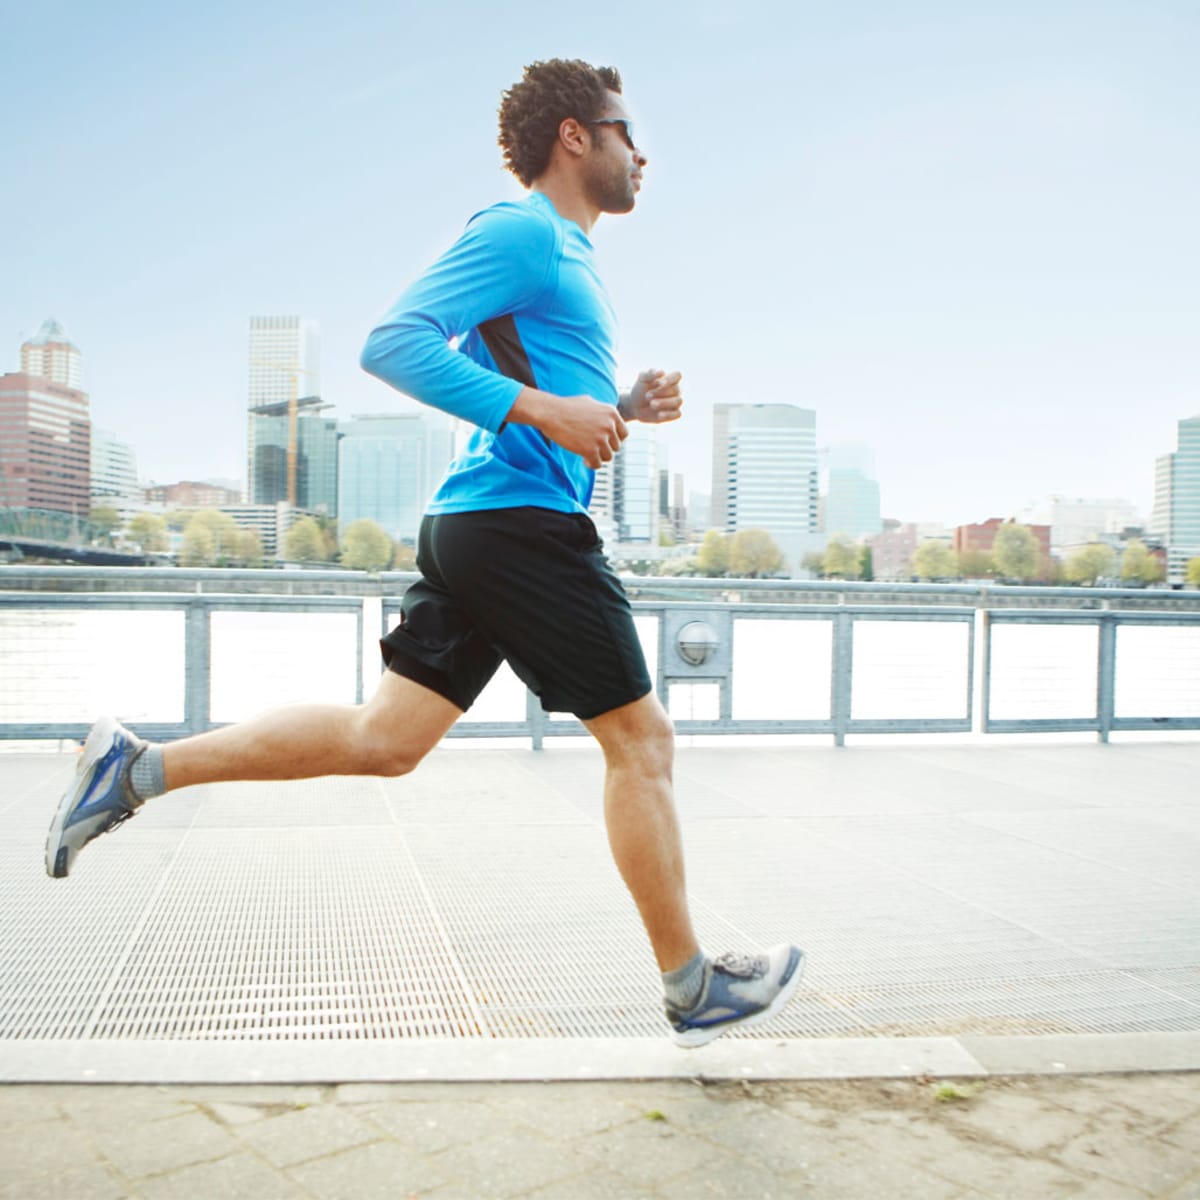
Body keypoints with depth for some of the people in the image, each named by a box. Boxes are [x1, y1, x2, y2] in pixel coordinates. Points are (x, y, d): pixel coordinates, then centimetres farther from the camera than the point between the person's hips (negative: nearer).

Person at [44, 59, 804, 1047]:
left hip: (477, 524, 10)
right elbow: (394, 342, -18)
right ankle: (693, 988, 13)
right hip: (525, 520, -10)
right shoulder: (522, 232, -7)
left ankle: (137, 768, 12)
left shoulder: (564, 256, 25)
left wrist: (625, 407, 15)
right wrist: (544, 408, -24)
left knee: (383, 739, 8)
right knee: (641, 738, 0)